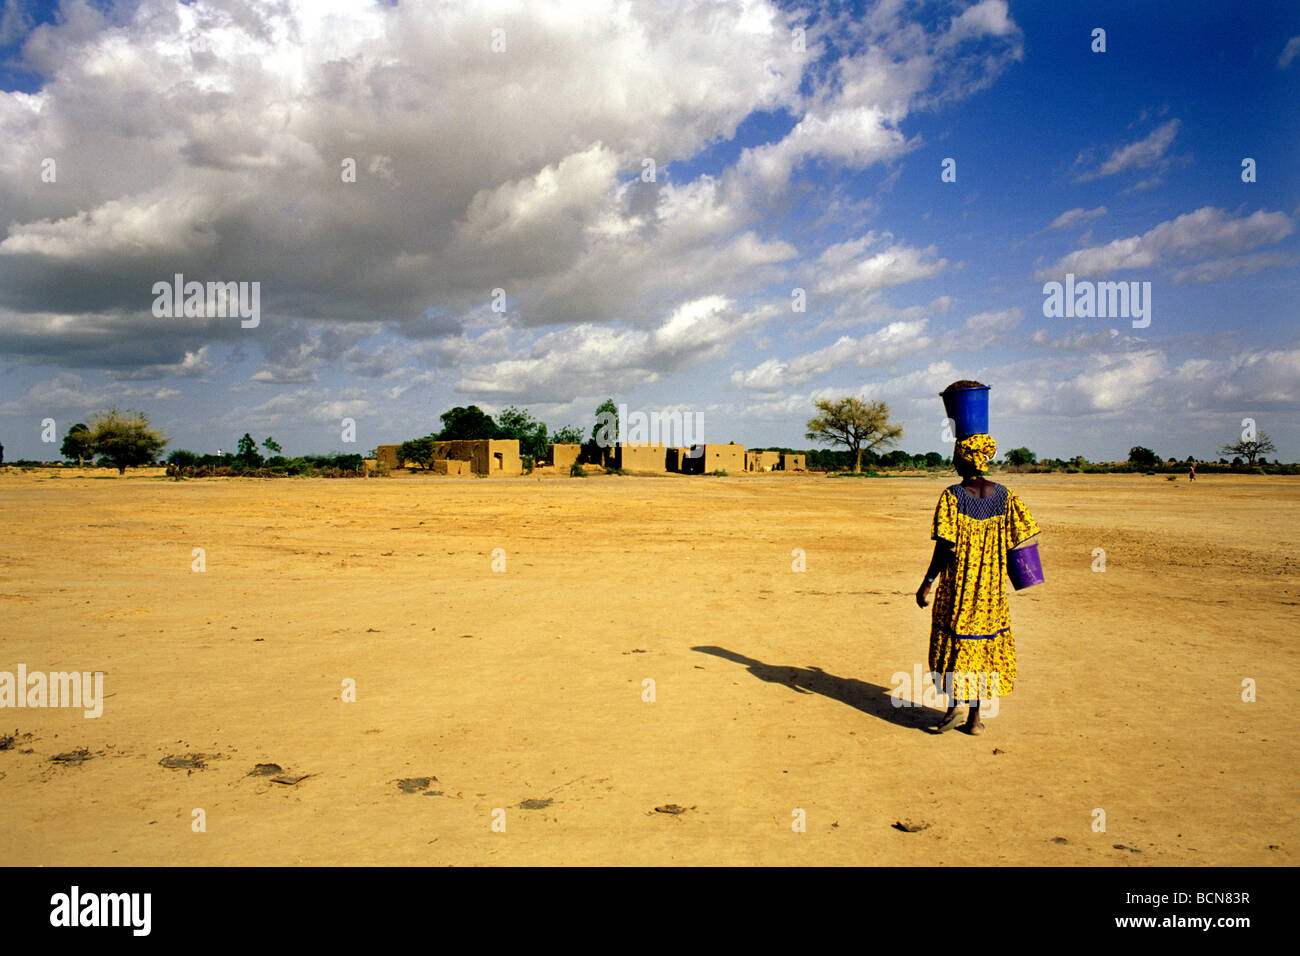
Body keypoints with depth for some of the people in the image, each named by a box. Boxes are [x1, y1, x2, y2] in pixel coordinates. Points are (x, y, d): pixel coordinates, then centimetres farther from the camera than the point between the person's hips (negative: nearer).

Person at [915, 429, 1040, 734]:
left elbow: (945, 547, -16)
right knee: (985, 641, 11)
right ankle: (974, 715, 15)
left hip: (957, 584, -3)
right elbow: (1021, 537, 3)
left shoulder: (952, 496, -11)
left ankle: (954, 705, 2)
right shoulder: (1004, 495, 1)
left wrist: (927, 583, -11)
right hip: (992, 586, 4)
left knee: (952, 642, 10)